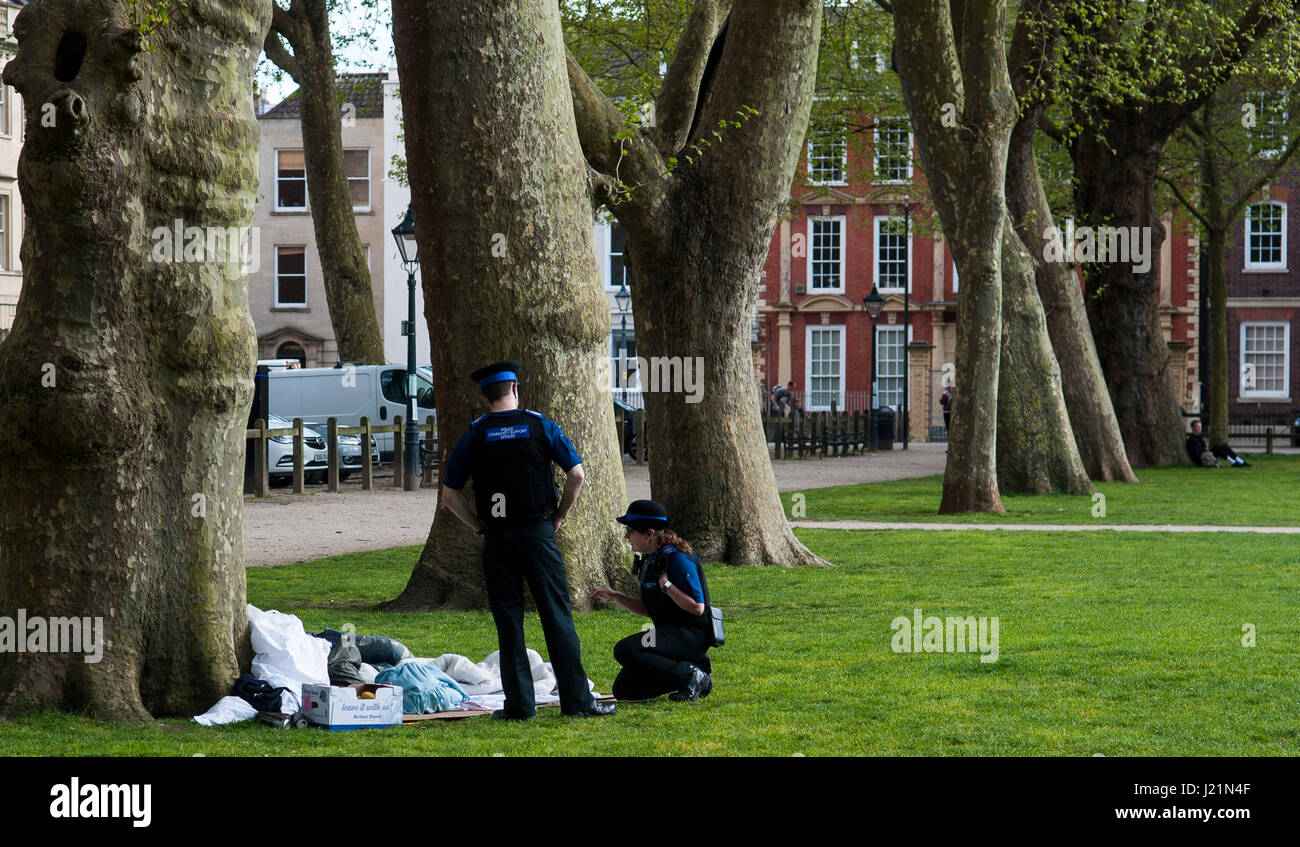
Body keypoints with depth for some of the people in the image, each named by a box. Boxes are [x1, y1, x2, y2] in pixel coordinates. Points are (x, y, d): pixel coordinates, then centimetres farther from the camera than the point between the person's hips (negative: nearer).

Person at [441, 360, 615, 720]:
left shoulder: (474, 435, 3)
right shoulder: (541, 426, 1)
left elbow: (449, 494, 2)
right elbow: (577, 475, -3)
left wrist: (480, 526, 9)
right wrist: (559, 516, 8)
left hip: (497, 538, 1)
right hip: (539, 534, -1)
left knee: (508, 622, 4)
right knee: (557, 617, 2)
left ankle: (519, 704, 3)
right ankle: (576, 700, 1)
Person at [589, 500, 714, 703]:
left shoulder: (677, 558, -17)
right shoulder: (650, 560, 11)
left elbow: (697, 608, -21)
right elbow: (649, 610, 19)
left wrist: (666, 584, -21)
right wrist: (615, 597, 10)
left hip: (692, 636, -10)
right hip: (670, 633, 10)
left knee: (624, 650, -29)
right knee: (624, 689, 5)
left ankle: (690, 675, -18)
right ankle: (690, 670, 9)